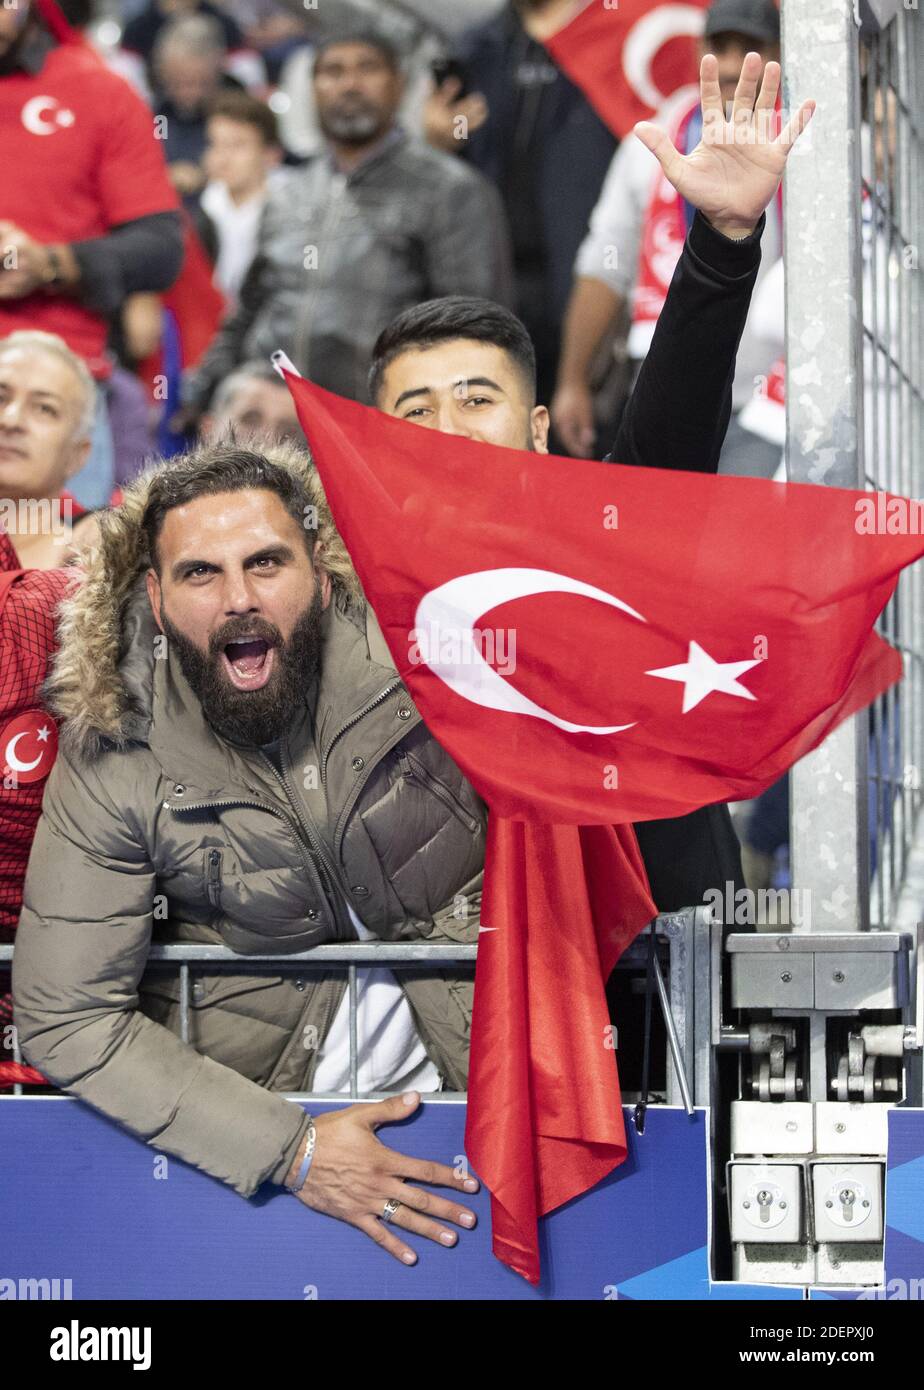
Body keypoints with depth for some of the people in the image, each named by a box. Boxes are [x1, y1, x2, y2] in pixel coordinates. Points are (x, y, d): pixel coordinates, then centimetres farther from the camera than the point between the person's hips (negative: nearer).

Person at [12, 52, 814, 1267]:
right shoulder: (115, 758, -7)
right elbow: (67, 1018, -6)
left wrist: (725, 240, -25)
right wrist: (288, 1148, -14)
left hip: (487, 1081, 0)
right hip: (261, 1115, 0)